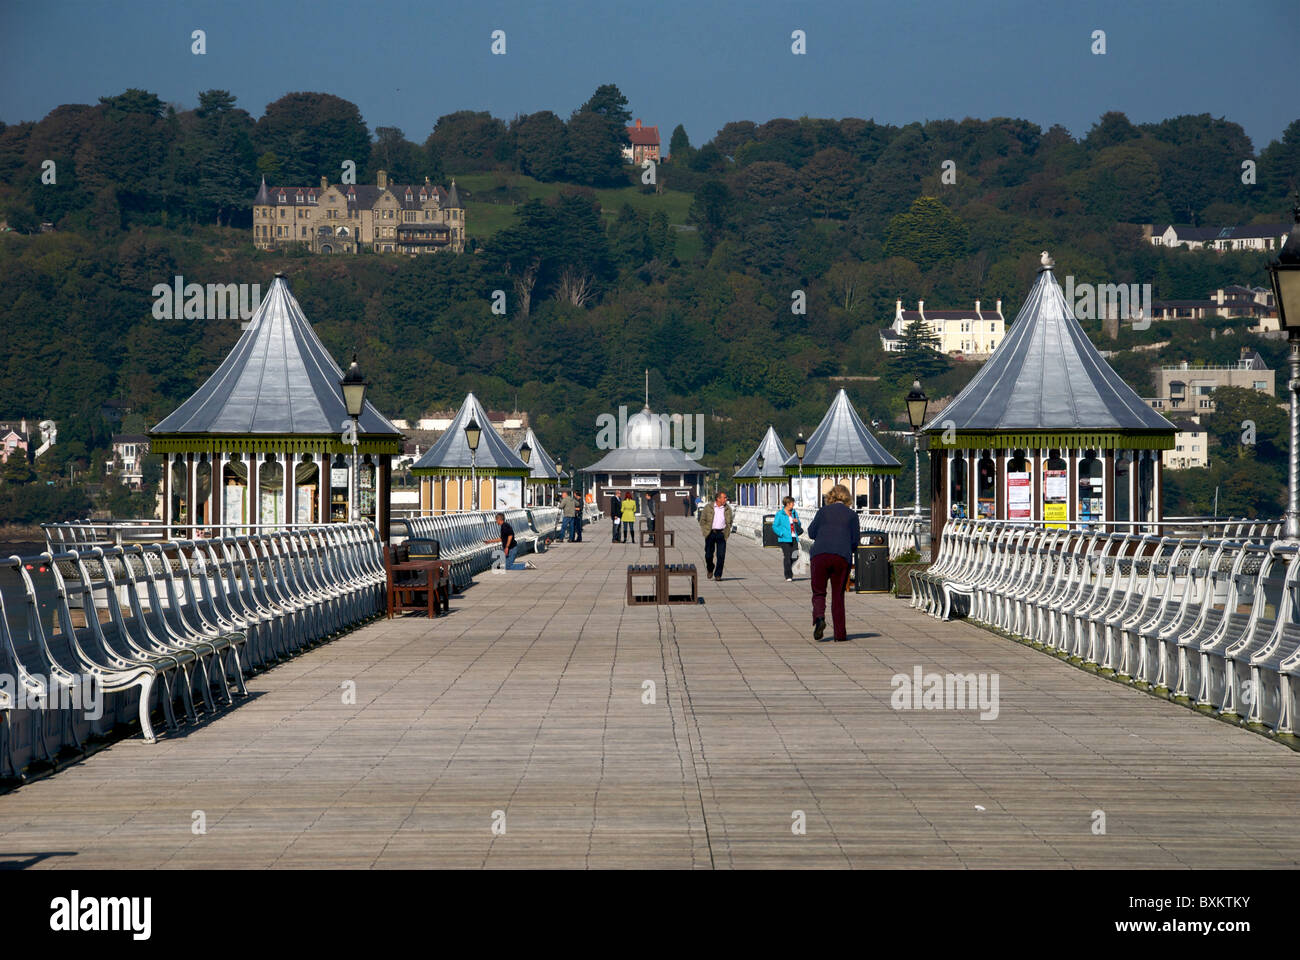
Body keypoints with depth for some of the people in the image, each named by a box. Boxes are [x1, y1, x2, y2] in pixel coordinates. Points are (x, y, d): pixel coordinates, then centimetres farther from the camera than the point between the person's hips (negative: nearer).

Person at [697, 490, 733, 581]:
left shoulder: (727, 509, 6)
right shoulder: (708, 508, 1)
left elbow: (730, 522, 15)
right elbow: (702, 520, 7)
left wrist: (727, 532, 6)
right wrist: (705, 531, -1)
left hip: (721, 533, 1)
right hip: (710, 533, -1)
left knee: (721, 555, -6)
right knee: (709, 555, 2)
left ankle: (718, 575, 3)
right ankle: (710, 568, 32)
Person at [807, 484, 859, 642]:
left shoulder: (823, 511, 10)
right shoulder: (852, 514, 9)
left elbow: (811, 532, 9)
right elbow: (855, 541, 7)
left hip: (820, 554, 0)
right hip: (842, 556, 0)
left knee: (819, 592, 7)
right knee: (838, 595, 9)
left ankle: (819, 617, -23)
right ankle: (840, 633, 6)